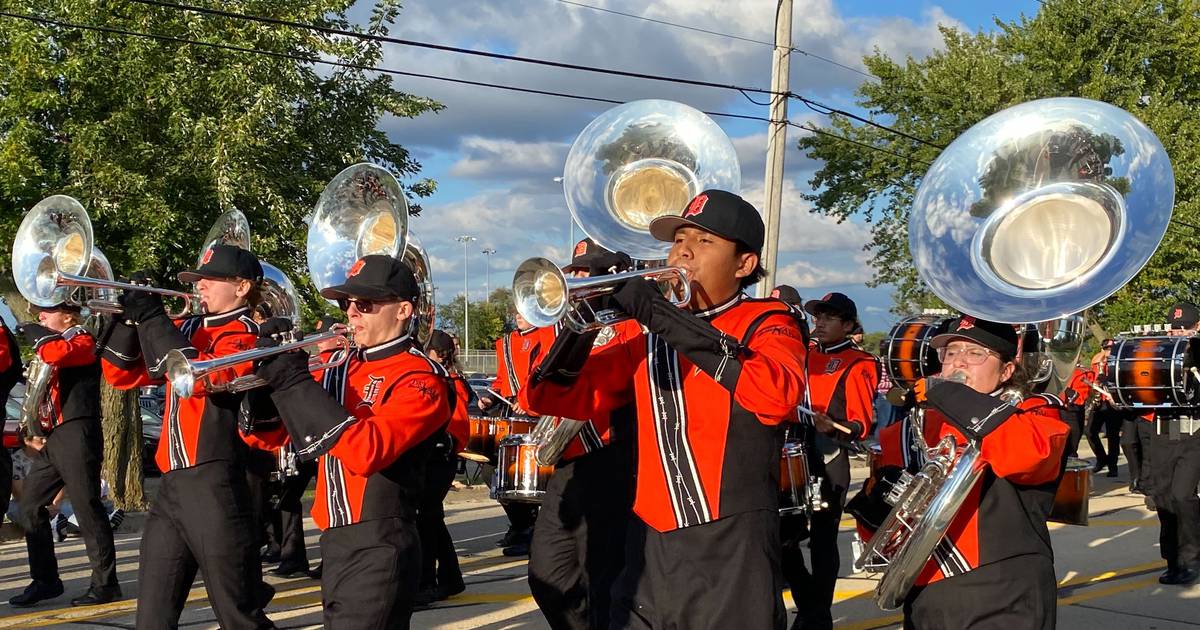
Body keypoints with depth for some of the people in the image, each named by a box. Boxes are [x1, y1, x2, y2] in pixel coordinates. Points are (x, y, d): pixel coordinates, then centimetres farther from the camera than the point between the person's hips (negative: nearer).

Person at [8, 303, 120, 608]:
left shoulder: (83, 341, -6)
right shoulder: (55, 344, 20)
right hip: (51, 439, 9)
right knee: (30, 505, 8)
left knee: (87, 508, -7)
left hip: (76, 437, -9)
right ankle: (45, 581, 15)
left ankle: (105, 584, -2)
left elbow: (56, 353, -27)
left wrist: (36, 334, -10)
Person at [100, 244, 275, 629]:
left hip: (214, 485, -8)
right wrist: (129, 318, 2)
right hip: (172, 483, 8)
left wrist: (152, 317, -17)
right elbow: (123, 376, 16)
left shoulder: (242, 334, -7)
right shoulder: (185, 329, 15)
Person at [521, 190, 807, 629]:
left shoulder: (768, 323, -1)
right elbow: (551, 398, 8)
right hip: (650, 548, 5)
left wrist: (663, 315, -21)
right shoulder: (648, 337, 12)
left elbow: (778, 394, -24)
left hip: (730, 551, -4)